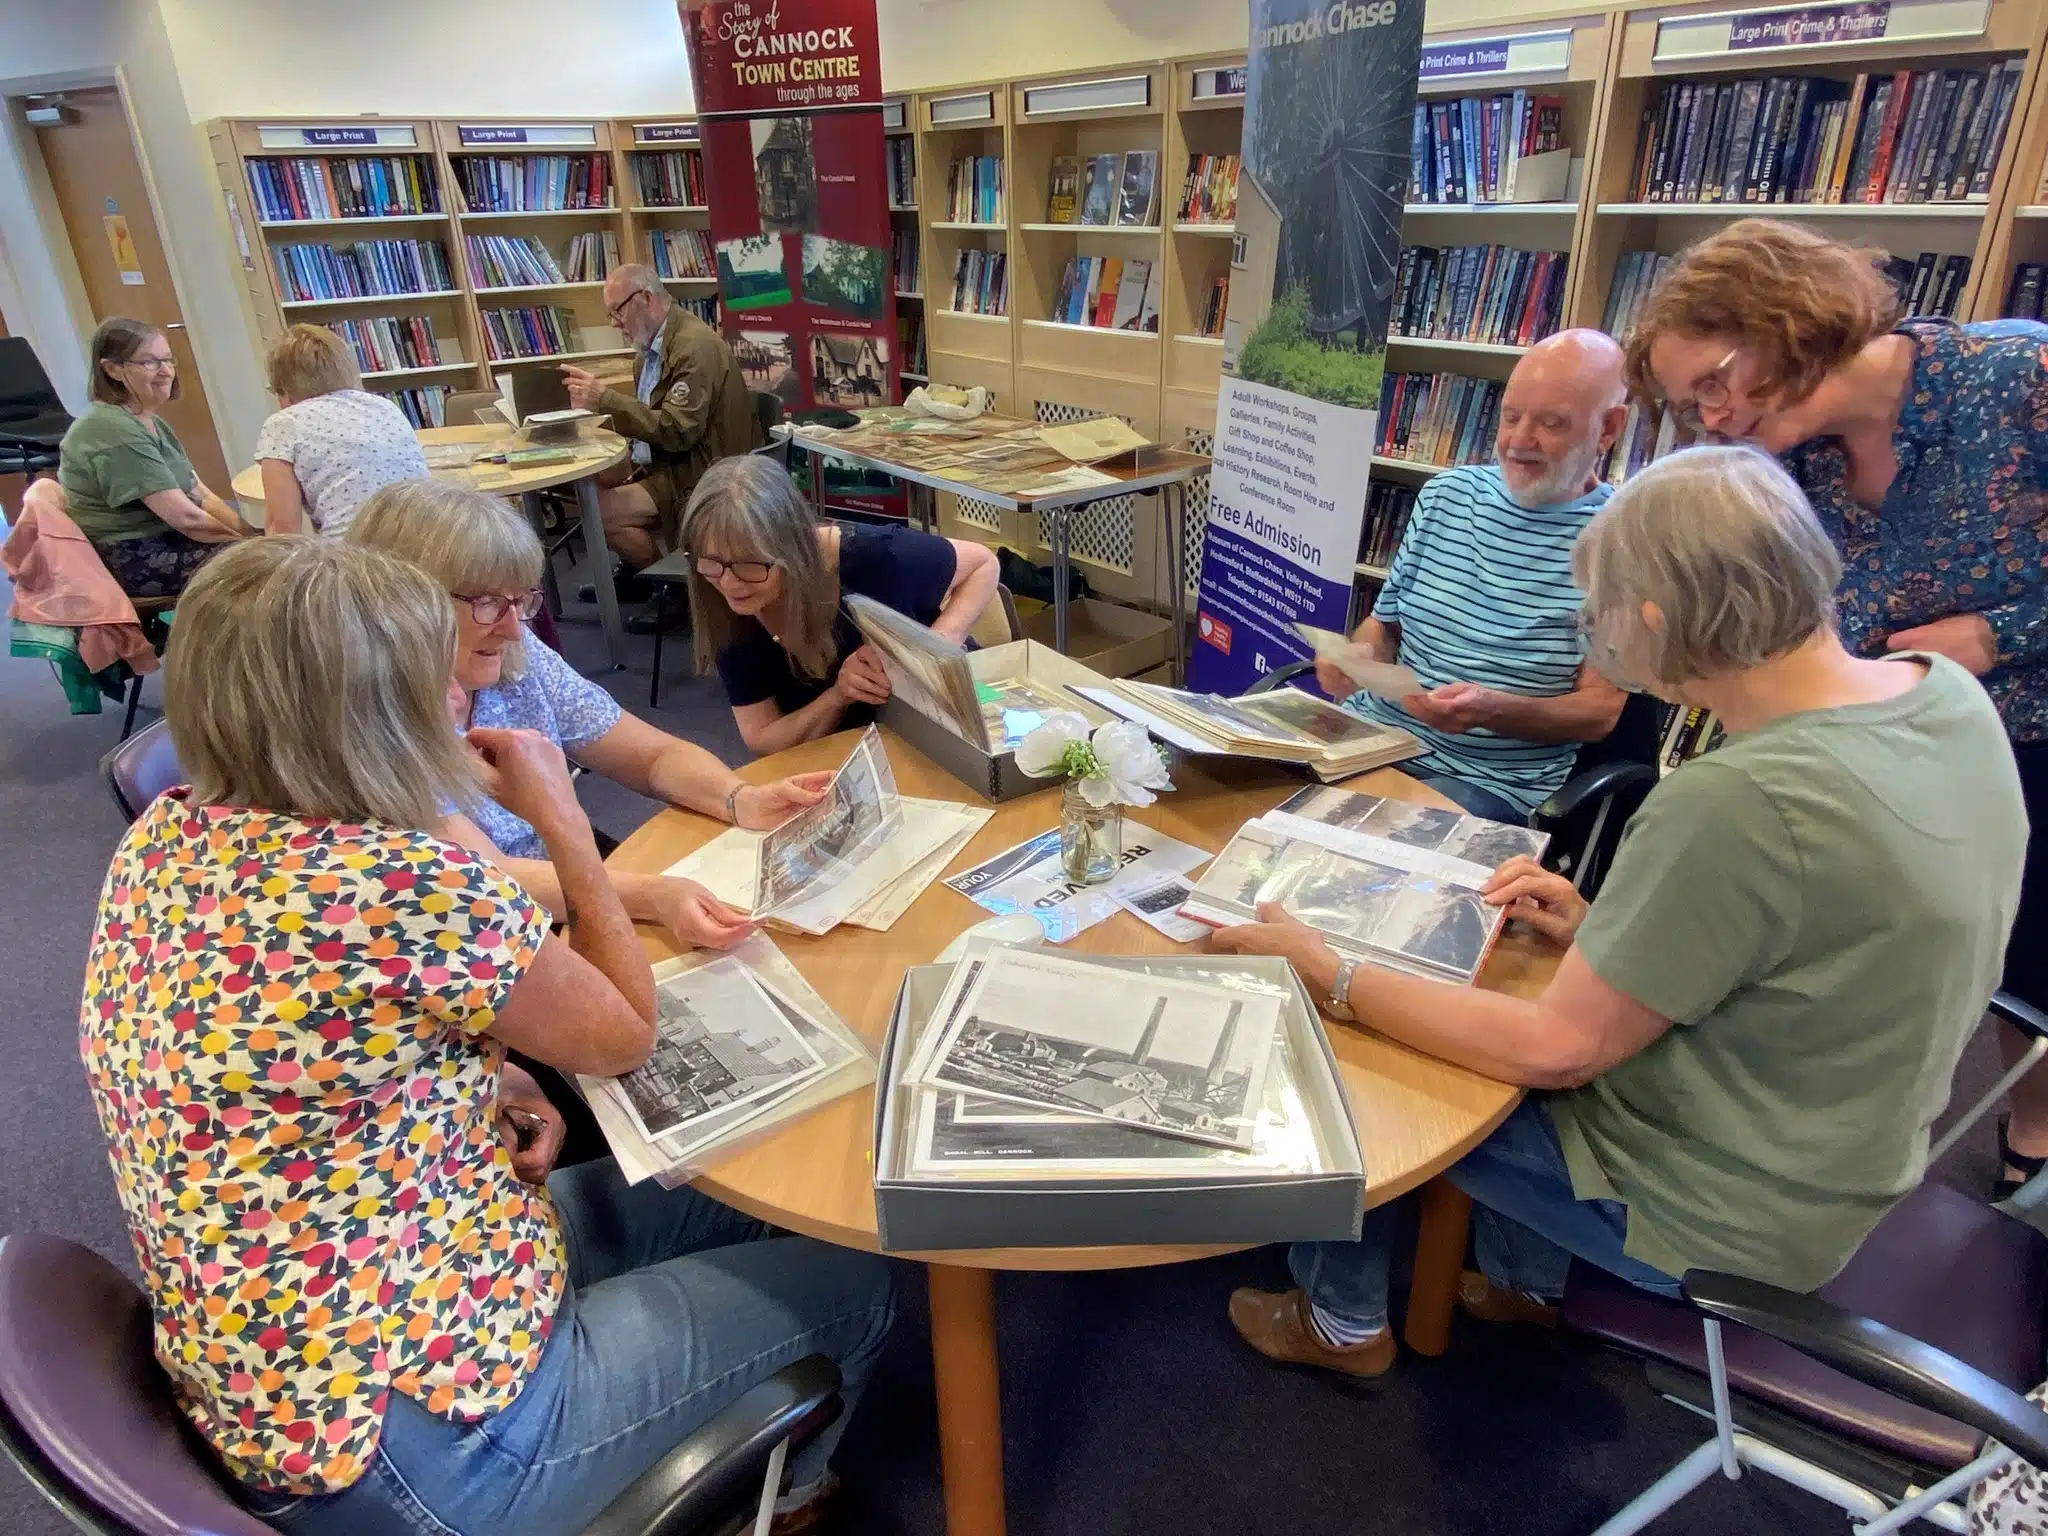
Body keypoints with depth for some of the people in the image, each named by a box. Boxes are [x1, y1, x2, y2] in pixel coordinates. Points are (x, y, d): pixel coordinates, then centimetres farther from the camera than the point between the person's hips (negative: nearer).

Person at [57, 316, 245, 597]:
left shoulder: (151, 424, 13)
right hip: (132, 561, -9)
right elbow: (184, 516, -21)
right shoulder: (115, 432, -18)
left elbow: (202, 497, 8)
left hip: (162, 539, 10)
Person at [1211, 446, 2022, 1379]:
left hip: (1726, 1215, -8)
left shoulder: (1738, 805, -36)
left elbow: (1556, 1050, -26)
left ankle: (1342, 1321, 33)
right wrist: (1605, 933, 2)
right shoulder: (1947, 692, -8)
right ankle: (1523, 1282, 40)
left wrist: (1325, 977, -20)